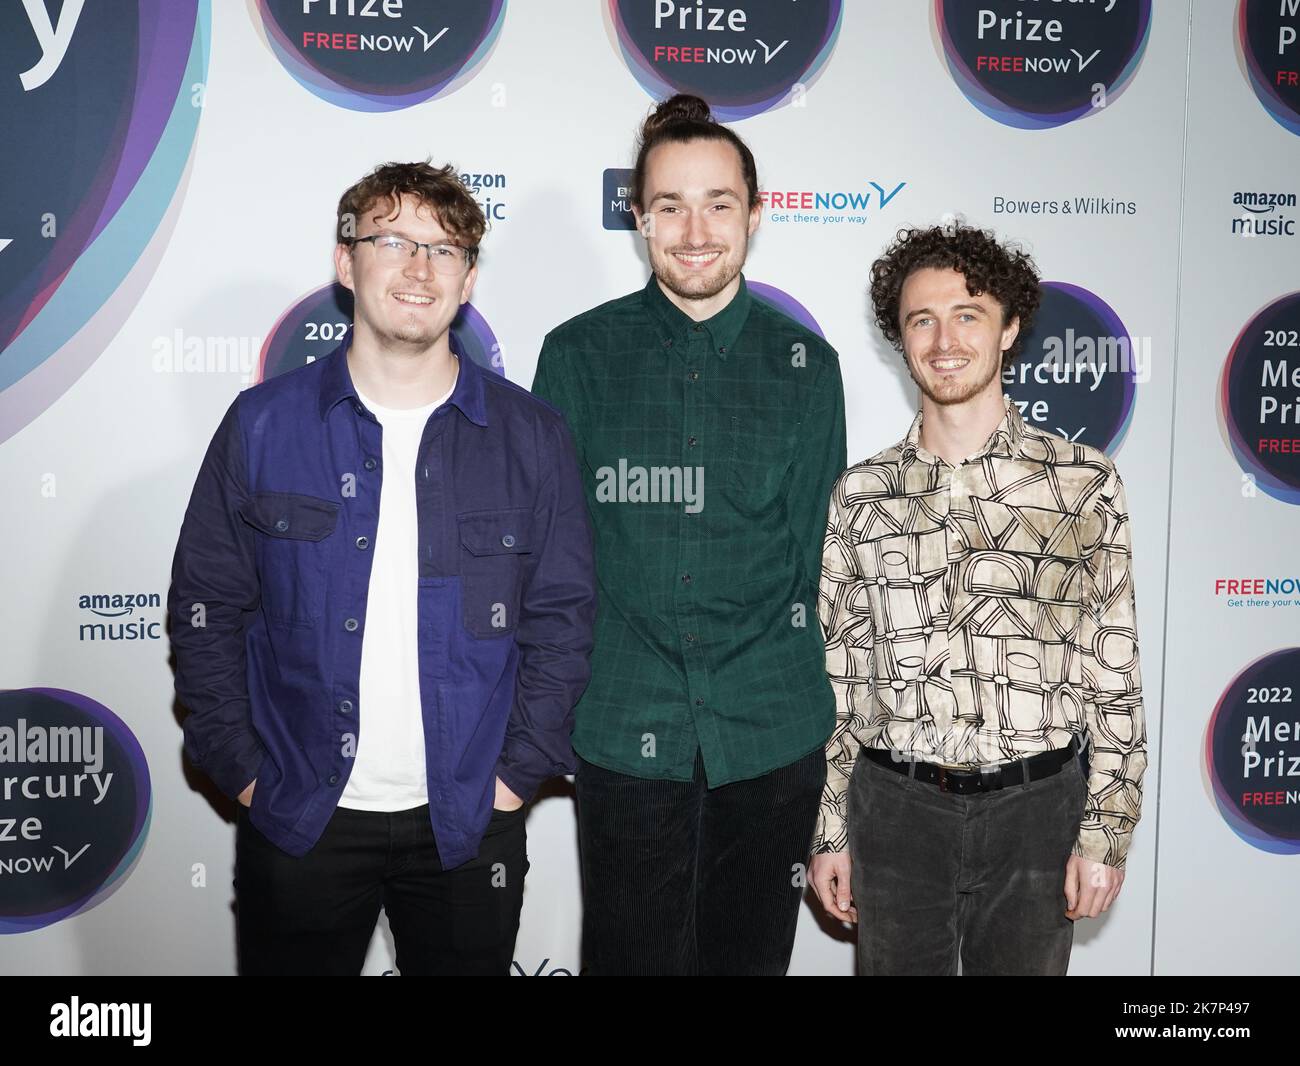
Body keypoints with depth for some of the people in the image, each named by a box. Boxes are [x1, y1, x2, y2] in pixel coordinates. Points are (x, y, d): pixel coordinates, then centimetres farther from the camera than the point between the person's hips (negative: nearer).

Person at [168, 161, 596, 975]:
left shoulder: (531, 436, -1)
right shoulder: (263, 424, -2)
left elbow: (562, 618, 1)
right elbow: (208, 608, 2)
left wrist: (519, 772, -4)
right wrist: (242, 771, -3)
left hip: (468, 822, 1)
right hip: (299, 817, 0)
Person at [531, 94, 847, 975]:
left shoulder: (806, 364, 3)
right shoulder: (578, 355, 1)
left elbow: (819, 557, 7)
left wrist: (815, 714, 5)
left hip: (774, 740, 1)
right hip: (624, 734, -1)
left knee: (752, 956, 15)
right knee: (629, 957, 9)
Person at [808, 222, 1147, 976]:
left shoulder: (1084, 482, -2)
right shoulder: (861, 495, 2)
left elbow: (1115, 675, 0)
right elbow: (838, 676, 6)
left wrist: (1106, 834, -3)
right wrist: (831, 831, 5)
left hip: (1036, 808, -1)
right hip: (896, 809, 1)